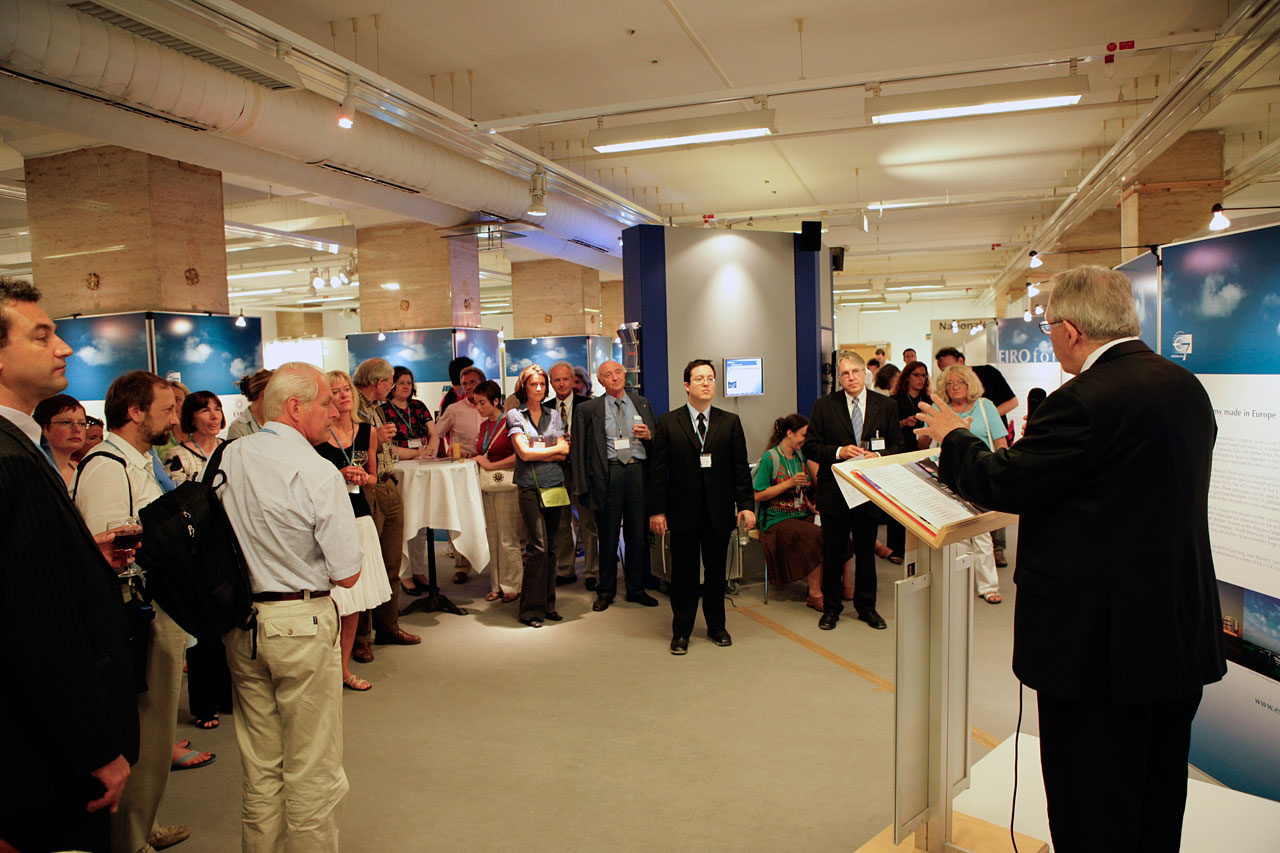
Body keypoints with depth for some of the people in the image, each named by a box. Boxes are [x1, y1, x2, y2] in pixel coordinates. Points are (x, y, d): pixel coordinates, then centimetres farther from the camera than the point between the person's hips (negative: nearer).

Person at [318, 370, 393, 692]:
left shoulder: (367, 431, 7)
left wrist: (361, 477, -3)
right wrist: (338, 476, -15)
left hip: (359, 517, 5)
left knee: (356, 599, 11)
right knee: (332, 602, -5)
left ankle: (344, 667, 26)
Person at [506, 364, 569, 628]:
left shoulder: (553, 414, 13)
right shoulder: (515, 415, 2)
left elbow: (563, 455, 4)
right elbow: (524, 452, -10)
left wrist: (535, 450, -8)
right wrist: (555, 449, -2)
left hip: (555, 486, 4)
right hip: (530, 488, -4)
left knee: (550, 547, 7)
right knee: (537, 547, -10)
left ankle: (547, 604, 16)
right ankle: (531, 608, -1)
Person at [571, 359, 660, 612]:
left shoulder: (642, 404, 13)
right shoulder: (587, 410, 4)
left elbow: (658, 440, 19)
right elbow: (578, 449, 5)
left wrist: (649, 435, -4)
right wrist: (582, 485, -1)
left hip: (639, 472, 2)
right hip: (608, 475, -2)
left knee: (638, 534, 7)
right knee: (607, 537, 5)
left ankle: (636, 589, 22)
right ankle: (606, 591, 19)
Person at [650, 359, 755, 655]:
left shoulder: (730, 422, 6)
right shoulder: (668, 422, 1)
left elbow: (741, 468, 4)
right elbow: (658, 470, -1)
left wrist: (746, 504, -5)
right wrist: (657, 509, -6)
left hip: (719, 511, 2)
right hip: (683, 511, -1)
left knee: (716, 571, 12)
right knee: (683, 573, 6)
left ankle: (716, 626, 28)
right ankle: (681, 631, 20)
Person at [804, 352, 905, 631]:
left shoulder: (887, 406, 3)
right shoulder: (824, 406, -1)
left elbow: (898, 447, 5)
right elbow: (810, 447, -2)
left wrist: (877, 456, -15)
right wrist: (839, 452, -17)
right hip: (834, 491, -1)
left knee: (866, 551, 12)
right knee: (832, 552, 7)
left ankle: (866, 606, 28)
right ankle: (831, 607, 22)